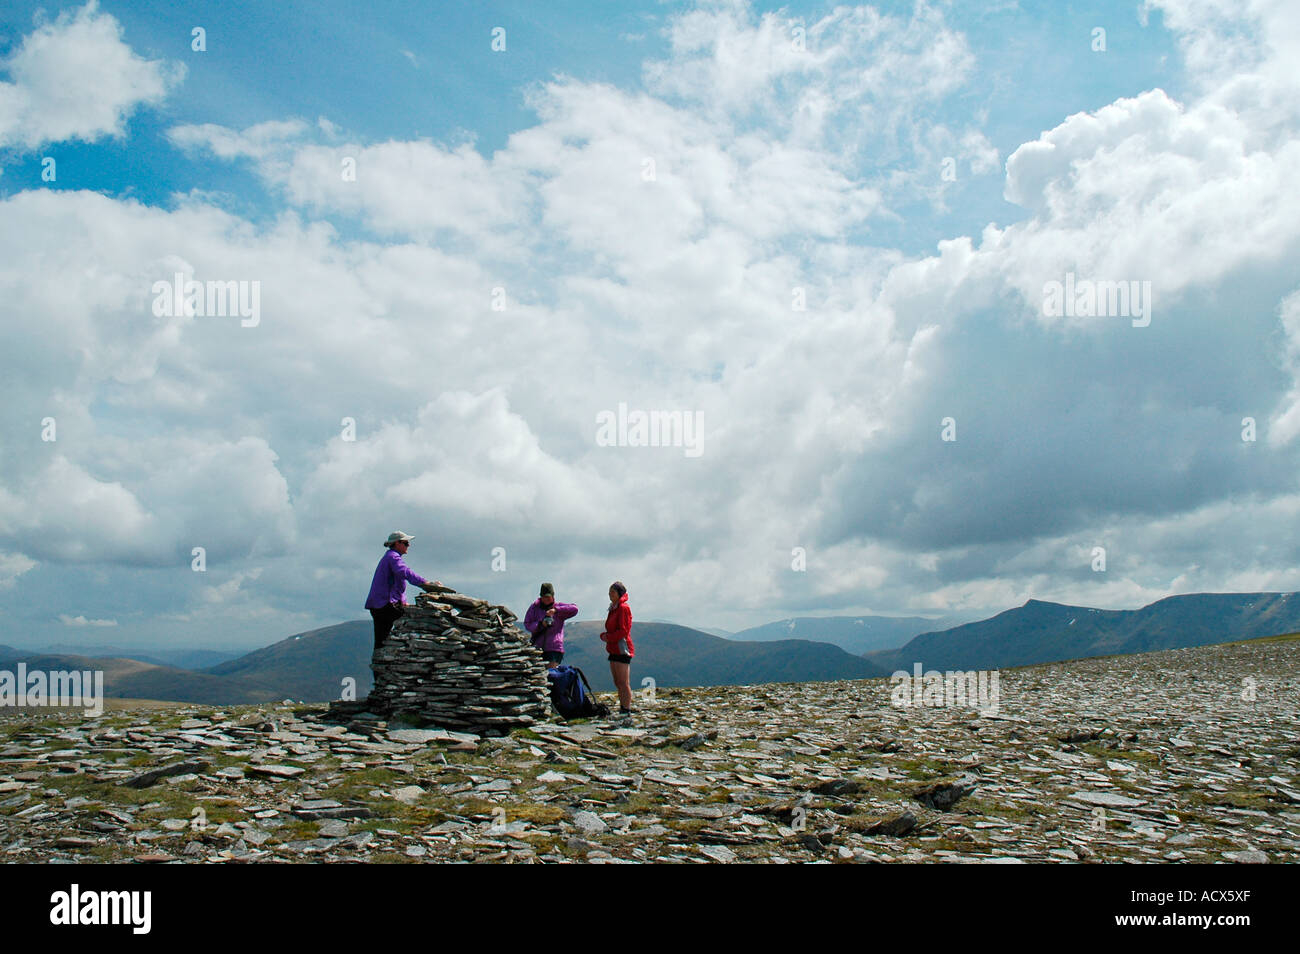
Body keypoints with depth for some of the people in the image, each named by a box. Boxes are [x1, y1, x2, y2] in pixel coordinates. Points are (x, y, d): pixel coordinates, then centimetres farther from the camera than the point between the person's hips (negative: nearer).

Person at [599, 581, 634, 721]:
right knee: (617, 683, 13)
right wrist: (604, 635, 4)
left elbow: (623, 631, -16)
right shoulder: (613, 609, 17)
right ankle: (622, 711, 21)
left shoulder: (623, 608, -11)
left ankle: (627, 714, -8)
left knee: (624, 683, -9)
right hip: (614, 649, 10)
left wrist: (608, 637, -11)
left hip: (622, 649, -10)